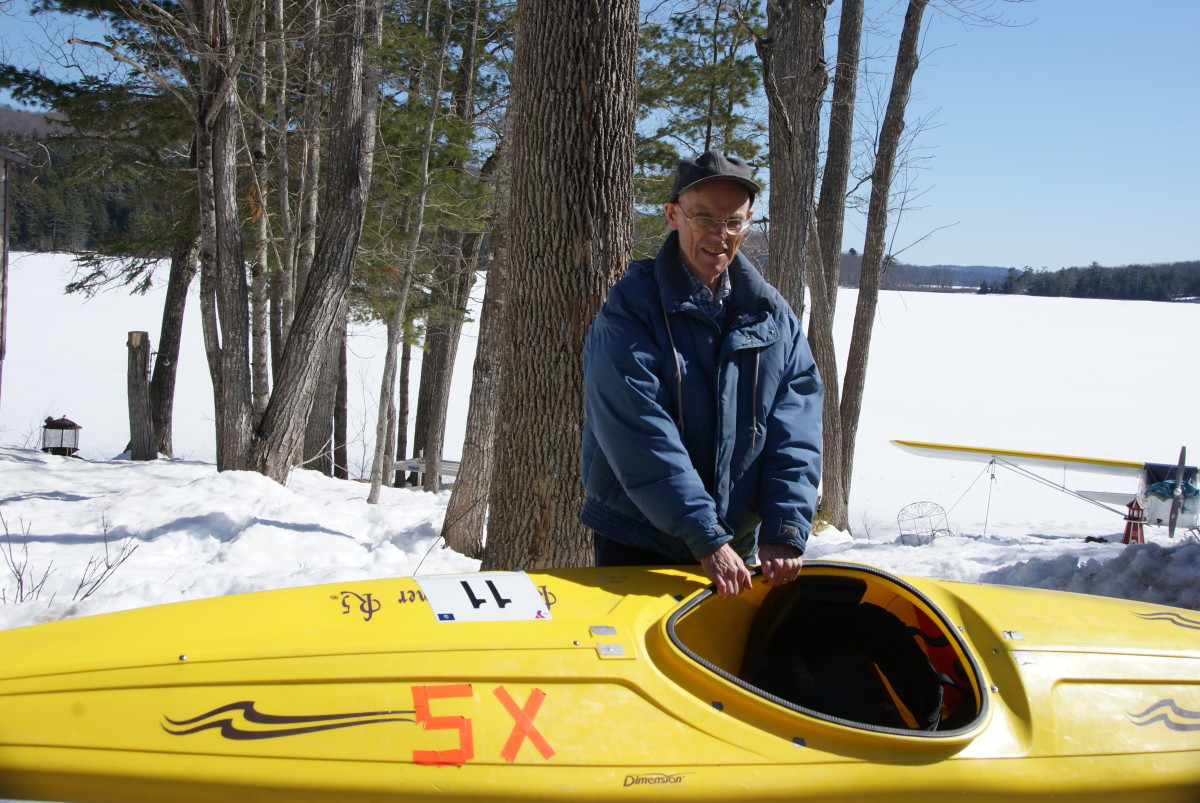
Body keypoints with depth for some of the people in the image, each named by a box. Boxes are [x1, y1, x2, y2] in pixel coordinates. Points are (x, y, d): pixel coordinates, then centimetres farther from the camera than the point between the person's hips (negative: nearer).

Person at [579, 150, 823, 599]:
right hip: (635, 544, -4)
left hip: (739, 547, 4)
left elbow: (796, 429, -3)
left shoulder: (772, 314, 4)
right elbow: (641, 439, -22)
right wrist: (705, 539, -27)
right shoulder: (629, 309, -12)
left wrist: (785, 529, -16)